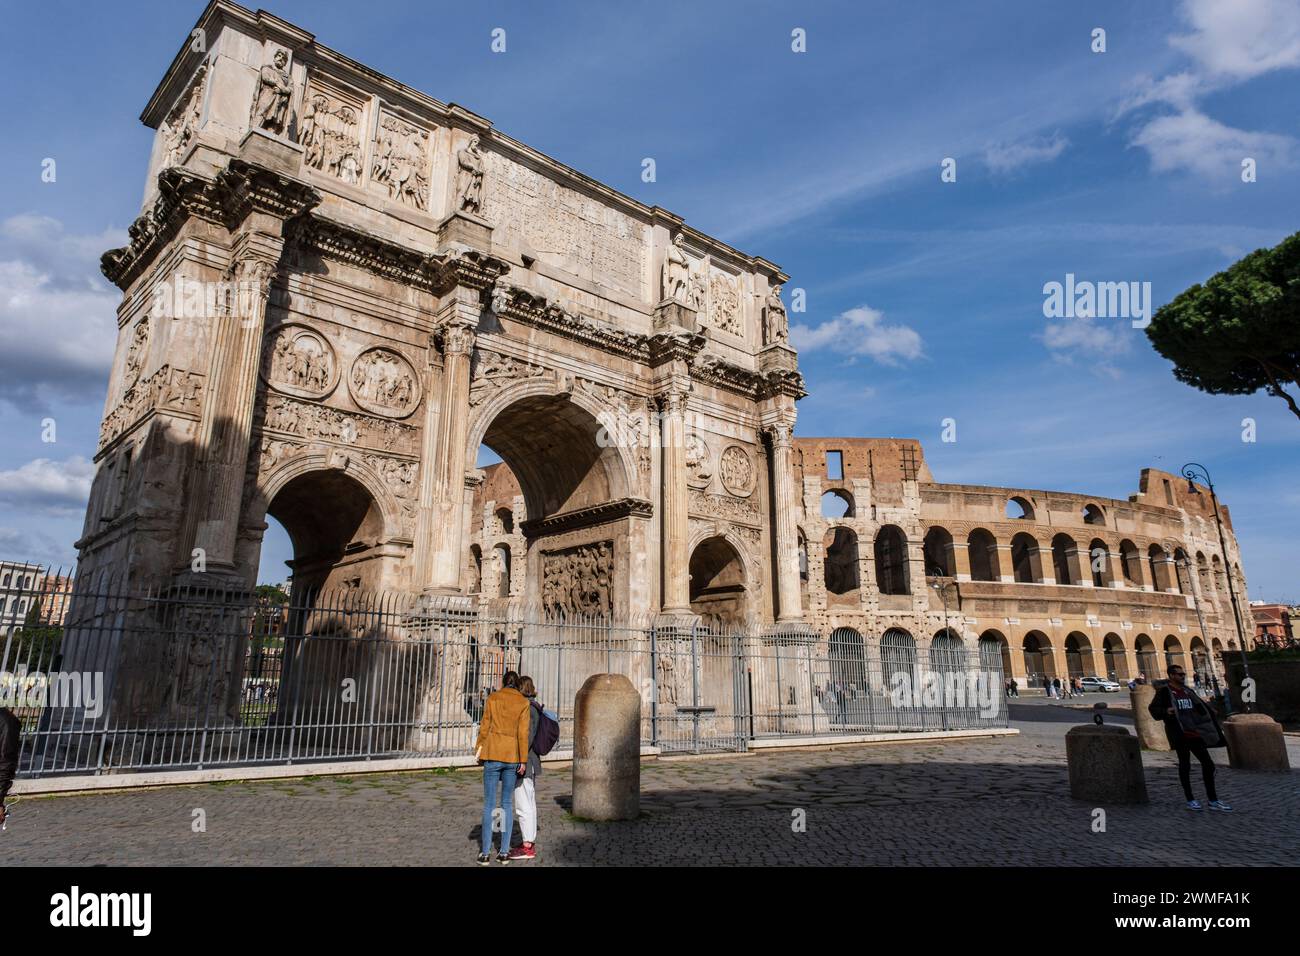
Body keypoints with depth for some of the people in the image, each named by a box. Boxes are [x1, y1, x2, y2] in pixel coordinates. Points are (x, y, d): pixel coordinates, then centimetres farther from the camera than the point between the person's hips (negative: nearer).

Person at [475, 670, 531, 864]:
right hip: (512, 756, 1)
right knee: (507, 804, 10)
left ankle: (486, 853, 4)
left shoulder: (492, 698, 0)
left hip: (492, 754, -1)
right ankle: (504, 852, 10)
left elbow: (484, 728, 0)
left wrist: (479, 753, 9)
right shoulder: (523, 702, -1)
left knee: (489, 804, 4)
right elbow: (523, 733, -5)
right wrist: (523, 760, -3)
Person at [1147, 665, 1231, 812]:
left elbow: (1199, 707, 28)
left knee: (1208, 763, 6)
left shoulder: (1187, 691, 15)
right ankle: (1190, 800, 11)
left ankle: (1213, 800, 15)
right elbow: (1152, 708, -10)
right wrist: (1166, 711, -27)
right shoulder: (1164, 691, -5)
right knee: (1185, 764, 2)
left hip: (1194, 733, 6)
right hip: (1180, 733, -6)